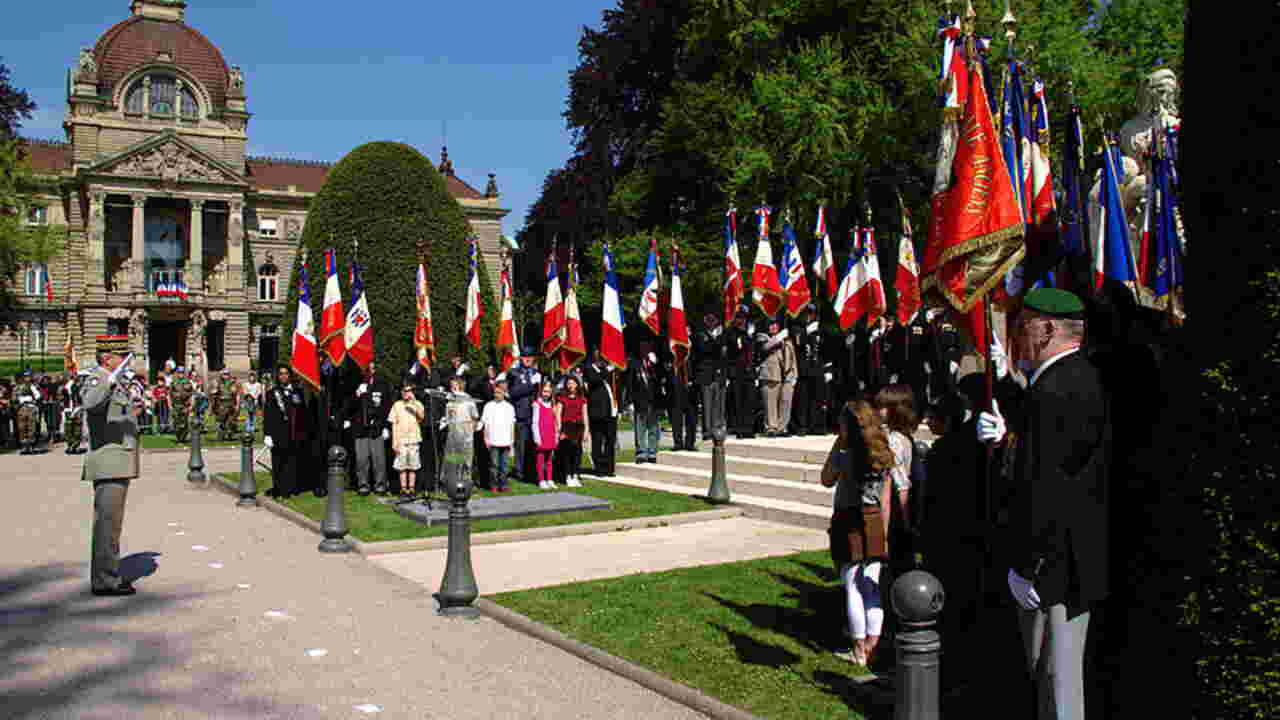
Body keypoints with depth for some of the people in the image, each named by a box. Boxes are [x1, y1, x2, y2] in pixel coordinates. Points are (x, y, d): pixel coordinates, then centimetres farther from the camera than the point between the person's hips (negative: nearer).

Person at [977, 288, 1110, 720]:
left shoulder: (1055, 389, -24)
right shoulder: (1084, 377, 9)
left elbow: (1045, 486, -26)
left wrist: (1027, 566, -20)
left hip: (1053, 564, -10)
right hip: (1077, 563, 10)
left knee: (1054, 674, 2)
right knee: (1062, 672, 21)